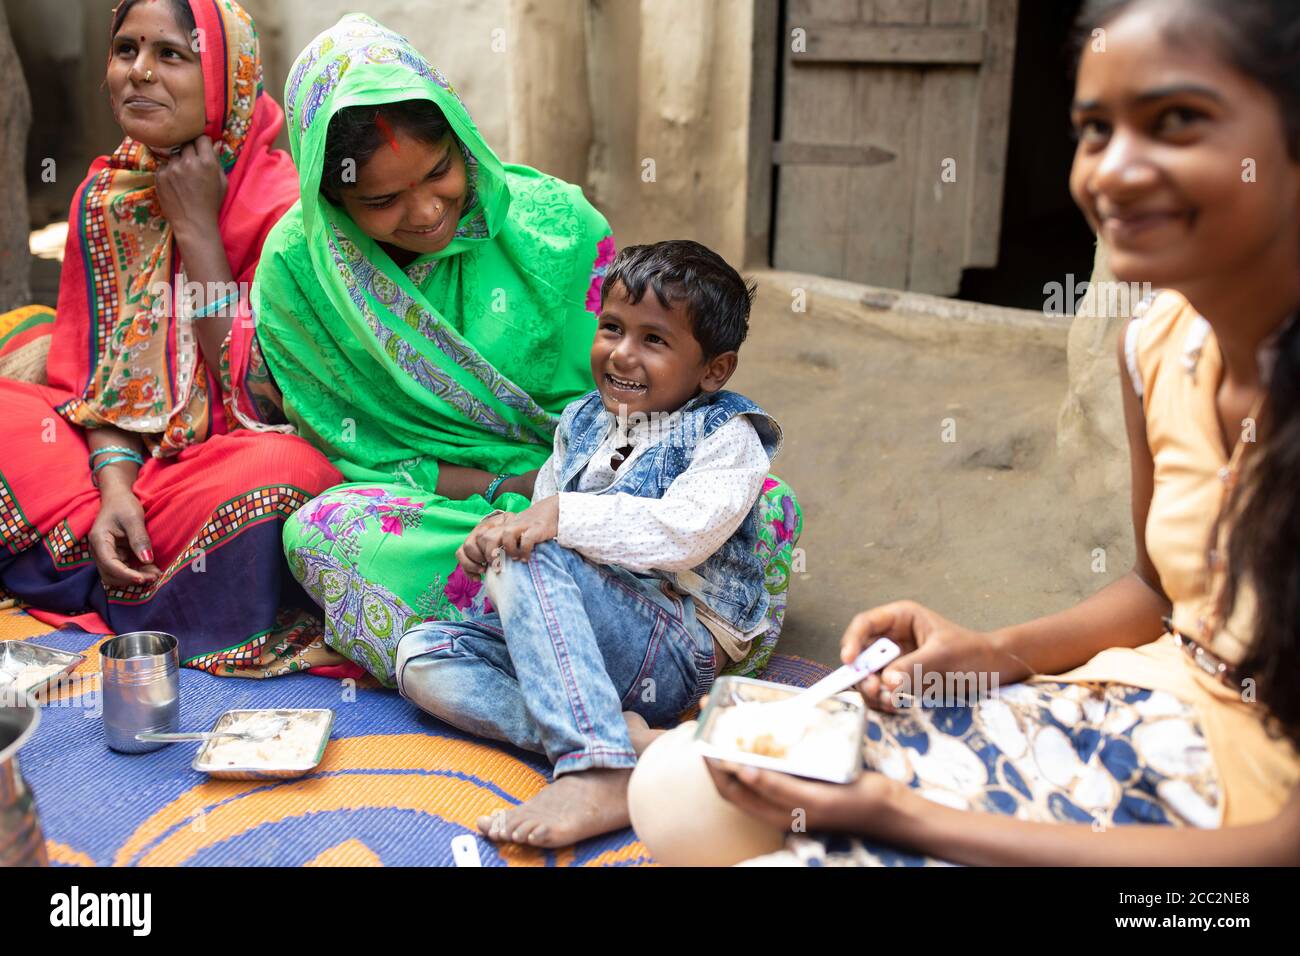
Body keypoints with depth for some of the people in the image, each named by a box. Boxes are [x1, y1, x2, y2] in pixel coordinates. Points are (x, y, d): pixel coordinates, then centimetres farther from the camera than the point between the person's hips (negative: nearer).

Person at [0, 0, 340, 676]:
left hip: (242, 453, -4)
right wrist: (114, 486, -15)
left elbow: (255, 393, -15)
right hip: (139, 455, 4)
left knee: (283, 471, -37)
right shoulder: (103, 195, 4)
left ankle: (100, 595, -13)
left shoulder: (278, 200, -13)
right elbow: (98, 367, 4)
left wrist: (196, 228, -17)